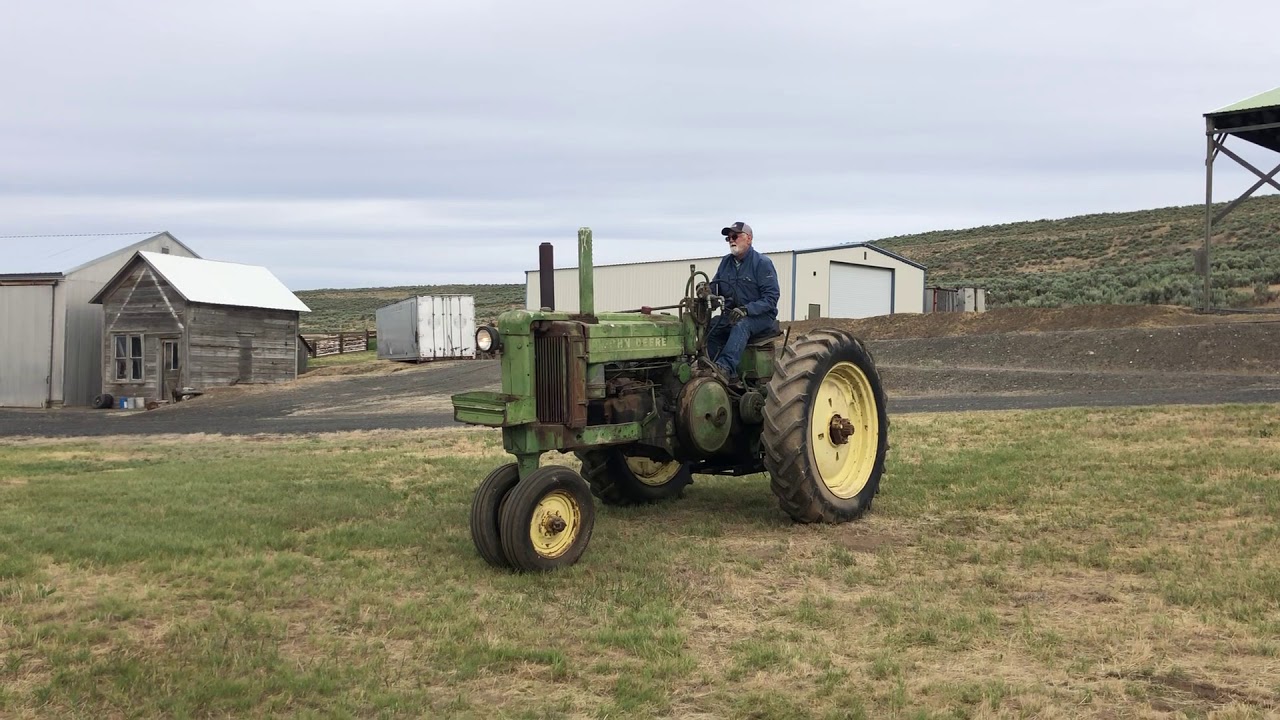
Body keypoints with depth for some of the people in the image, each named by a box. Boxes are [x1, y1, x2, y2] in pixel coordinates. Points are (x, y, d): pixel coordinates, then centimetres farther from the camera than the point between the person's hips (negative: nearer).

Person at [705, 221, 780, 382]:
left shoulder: (762, 263, -7)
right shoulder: (726, 262, 12)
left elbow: (771, 297, -14)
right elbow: (716, 288, 16)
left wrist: (746, 310, -27)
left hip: (760, 316, -6)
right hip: (731, 314, 6)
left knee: (740, 326, -38)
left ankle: (726, 367, -54)